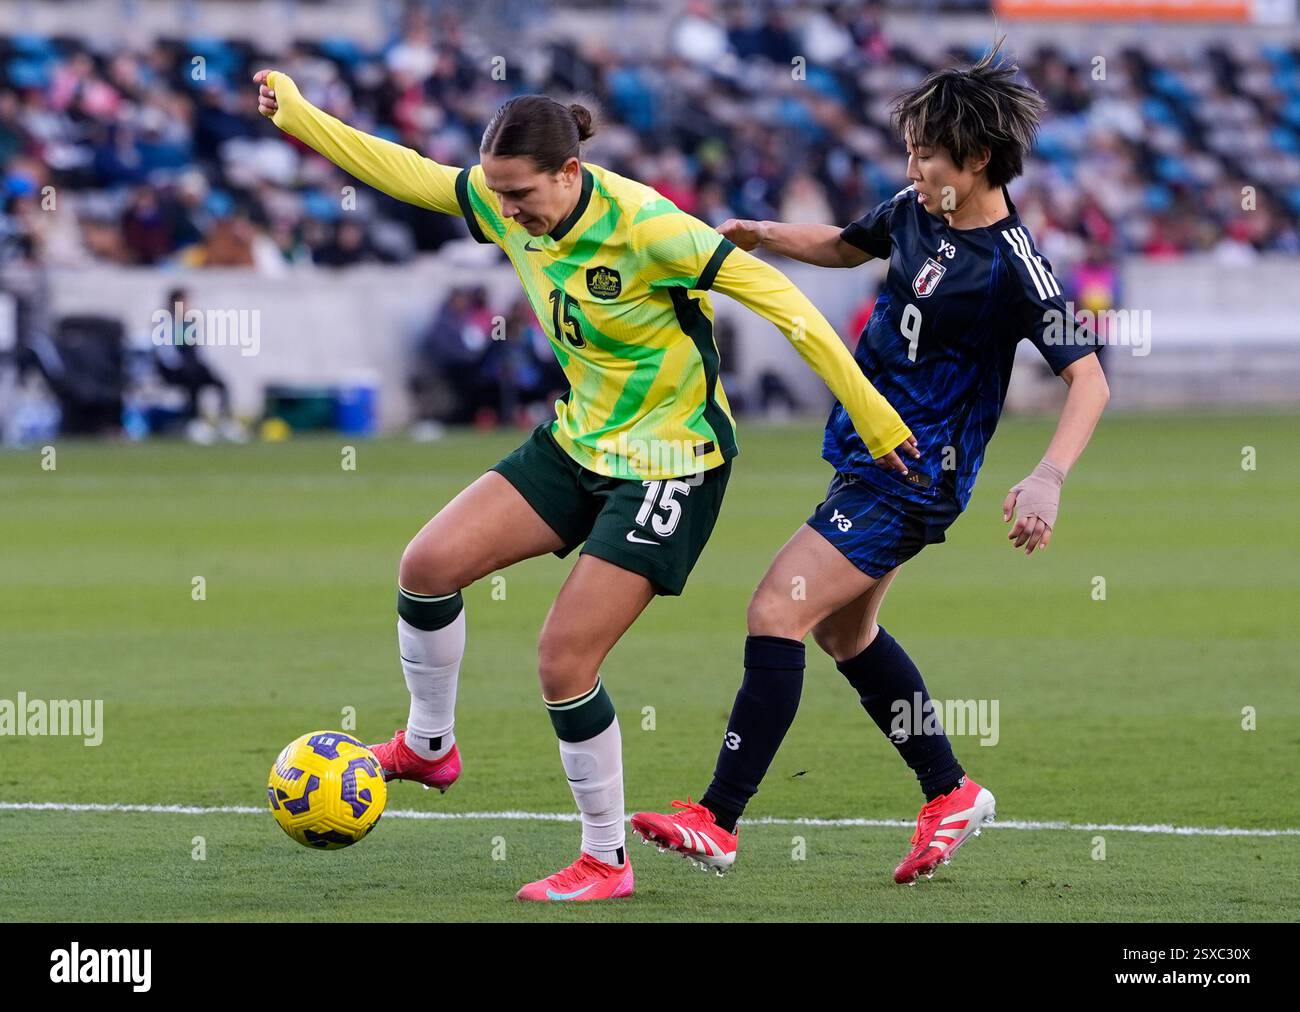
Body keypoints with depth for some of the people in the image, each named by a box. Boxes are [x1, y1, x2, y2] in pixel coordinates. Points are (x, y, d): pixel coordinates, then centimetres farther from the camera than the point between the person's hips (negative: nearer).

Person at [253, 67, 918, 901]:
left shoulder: (641, 223, -27)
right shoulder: (504, 202, -6)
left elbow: (775, 296, -24)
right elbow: (408, 173, 10)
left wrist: (867, 410, -24)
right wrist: (299, 116, 7)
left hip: (670, 464, -7)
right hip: (580, 442, 7)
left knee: (564, 660, -11)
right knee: (430, 564, -4)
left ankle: (606, 861, 7)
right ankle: (428, 747, 20)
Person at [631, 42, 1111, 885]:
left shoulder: (1014, 265, -21)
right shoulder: (918, 211, 2)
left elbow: (1089, 379, -22)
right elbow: (847, 246, 24)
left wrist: (1049, 478, -36)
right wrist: (758, 236, 8)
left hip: (914, 480, -9)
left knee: (779, 611, -15)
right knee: (844, 629, 20)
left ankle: (718, 821, -12)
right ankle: (951, 793, 34)